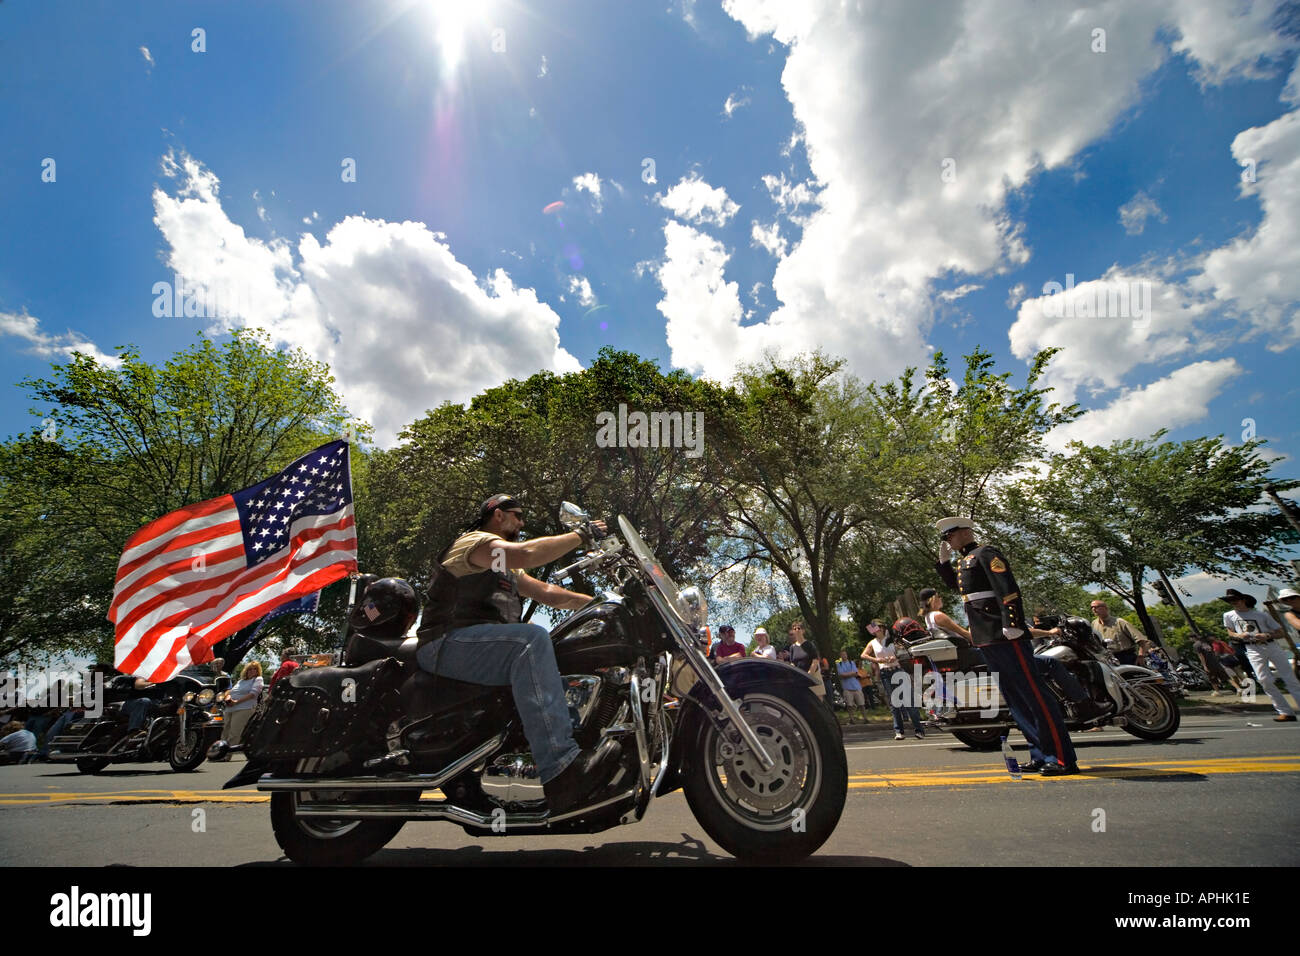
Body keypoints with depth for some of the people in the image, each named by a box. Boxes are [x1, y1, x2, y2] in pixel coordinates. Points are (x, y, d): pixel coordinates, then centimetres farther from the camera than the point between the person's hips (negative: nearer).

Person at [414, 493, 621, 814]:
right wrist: (581, 535, -13)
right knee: (533, 639, -34)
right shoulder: (475, 541, 0)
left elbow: (547, 592, 22)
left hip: (489, 645, 10)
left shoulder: (507, 568, 31)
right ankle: (561, 771, -44)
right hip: (448, 644, -10)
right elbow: (527, 553, -20)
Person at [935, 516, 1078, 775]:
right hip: (986, 641, 10)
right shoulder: (964, 561, 20)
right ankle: (1041, 754, 17)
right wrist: (943, 561, 23)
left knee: (1033, 694, -7)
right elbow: (955, 585, 36)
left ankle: (1063, 758, -4)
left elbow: (1008, 588, -17)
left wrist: (1012, 623, -24)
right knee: (1014, 698, 11)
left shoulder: (985, 554, -7)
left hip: (1005, 637, -10)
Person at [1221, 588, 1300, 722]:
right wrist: (1239, 635, -2)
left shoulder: (1261, 614, 5)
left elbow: (1280, 632, 5)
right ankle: (1286, 712, -7)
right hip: (1253, 650, 0)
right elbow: (1230, 631, 20)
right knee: (1264, 680, -13)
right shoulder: (1229, 616, 9)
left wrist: (1267, 636, -15)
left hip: (1272, 646, 0)